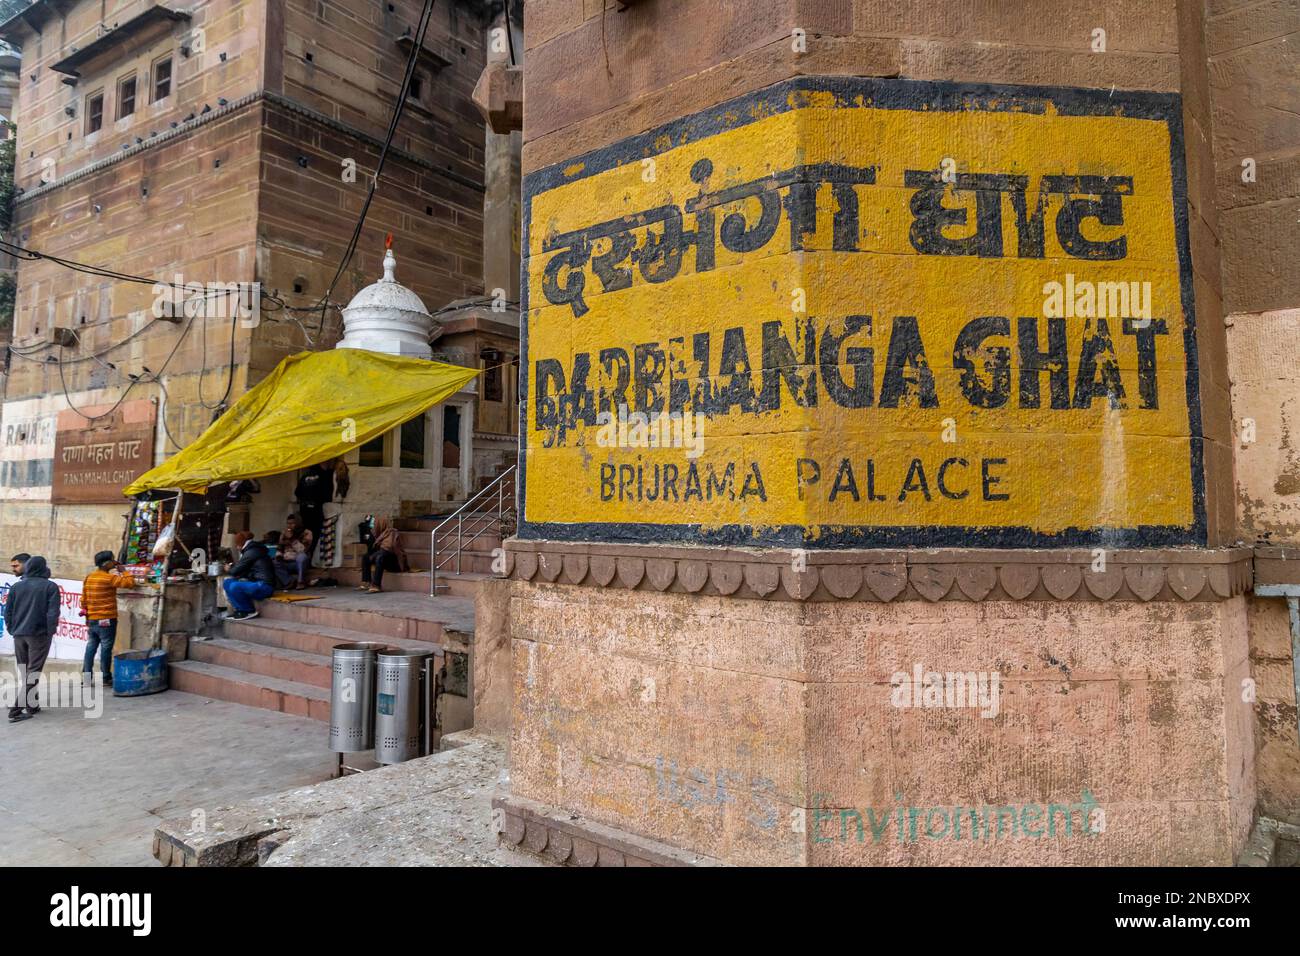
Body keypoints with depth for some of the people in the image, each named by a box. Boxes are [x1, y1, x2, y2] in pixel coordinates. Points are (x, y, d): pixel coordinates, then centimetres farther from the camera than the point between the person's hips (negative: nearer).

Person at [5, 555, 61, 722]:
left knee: (24, 672, 14)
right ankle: (17, 709, -10)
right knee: (33, 671, -3)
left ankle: (31, 705, 20)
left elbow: (8, 613, 11)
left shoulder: (16, 587, 9)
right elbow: (53, 613, -10)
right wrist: (51, 631, -4)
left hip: (19, 635, 5)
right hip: (40, 634, -5)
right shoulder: (50, 587, -4)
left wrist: (12, 630, 19)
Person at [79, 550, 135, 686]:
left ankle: (86, 676, 15)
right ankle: (106, 678, 6)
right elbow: (130, 583, -19)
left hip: (91, 619, 7)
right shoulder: (109, 578, -15)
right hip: (106, 620, -7)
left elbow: (83, 599, 13)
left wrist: (85, 610, 23)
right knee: (106, 649, 0)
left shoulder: (89, 577, 7)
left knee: (90, 648, 12)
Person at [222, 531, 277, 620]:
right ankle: (240, 610, 7)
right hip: (258, 584, 10)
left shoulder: (251, 552, -12)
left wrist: (228, 570, 12)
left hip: (264, 586, -10)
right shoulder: (254, 550, 18)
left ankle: (250, 611, -6)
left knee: (234, 587, -26)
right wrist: (232, 567, 9)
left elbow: (236, 571, -8)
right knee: (228, 582, 9)